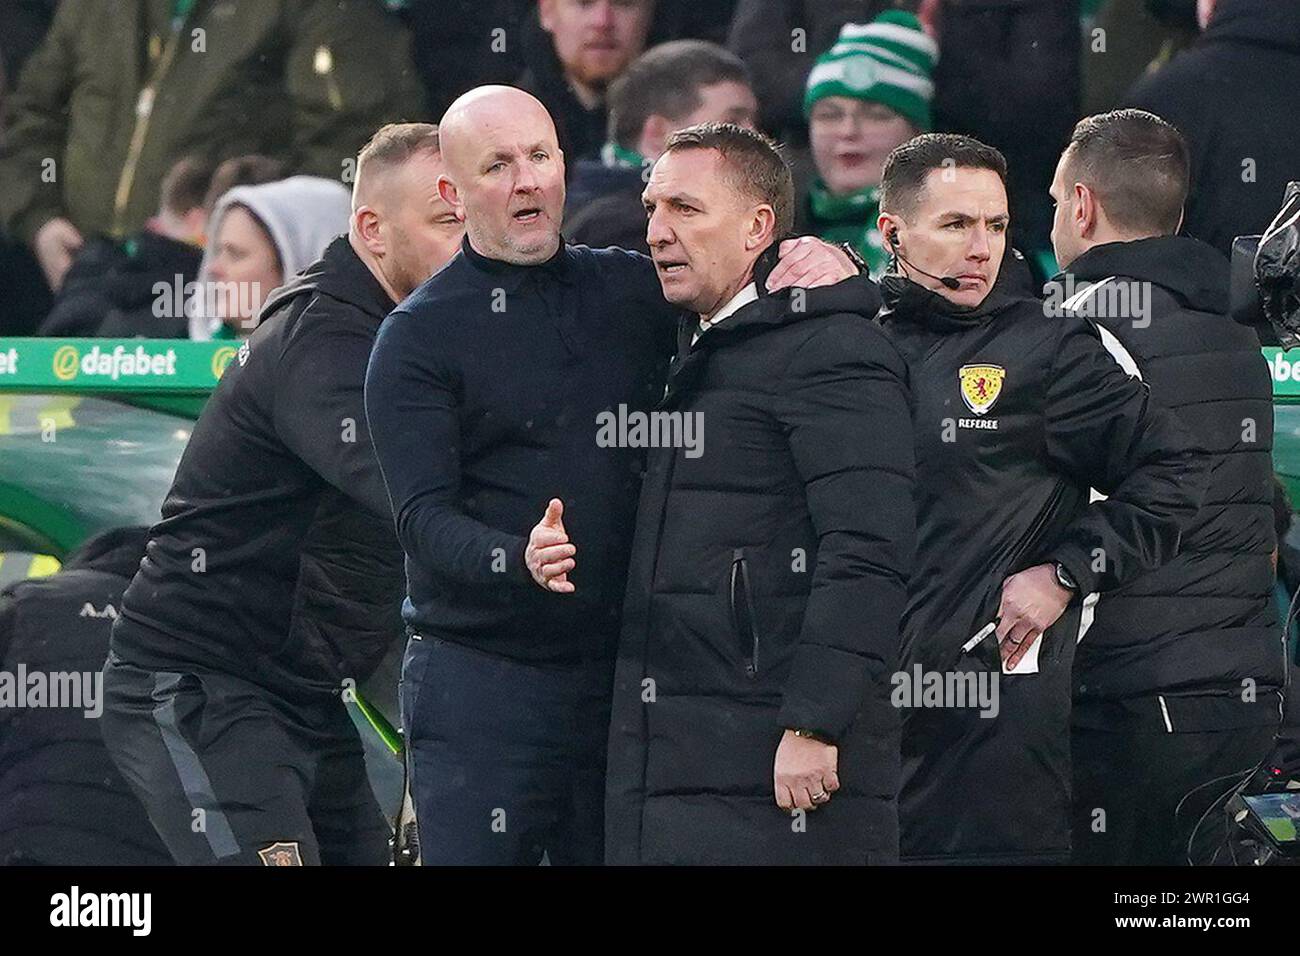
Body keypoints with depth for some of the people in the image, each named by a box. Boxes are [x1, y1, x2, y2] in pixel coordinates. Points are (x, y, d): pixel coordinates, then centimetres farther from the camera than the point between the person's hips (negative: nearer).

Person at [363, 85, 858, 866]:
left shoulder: (635, 291, 11)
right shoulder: (419, 338, -2)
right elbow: (423, 517, -11)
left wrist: (826, 265, -2)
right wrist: (517, 560, -31)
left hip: (622, 675, 4)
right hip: (480, 678, -4)